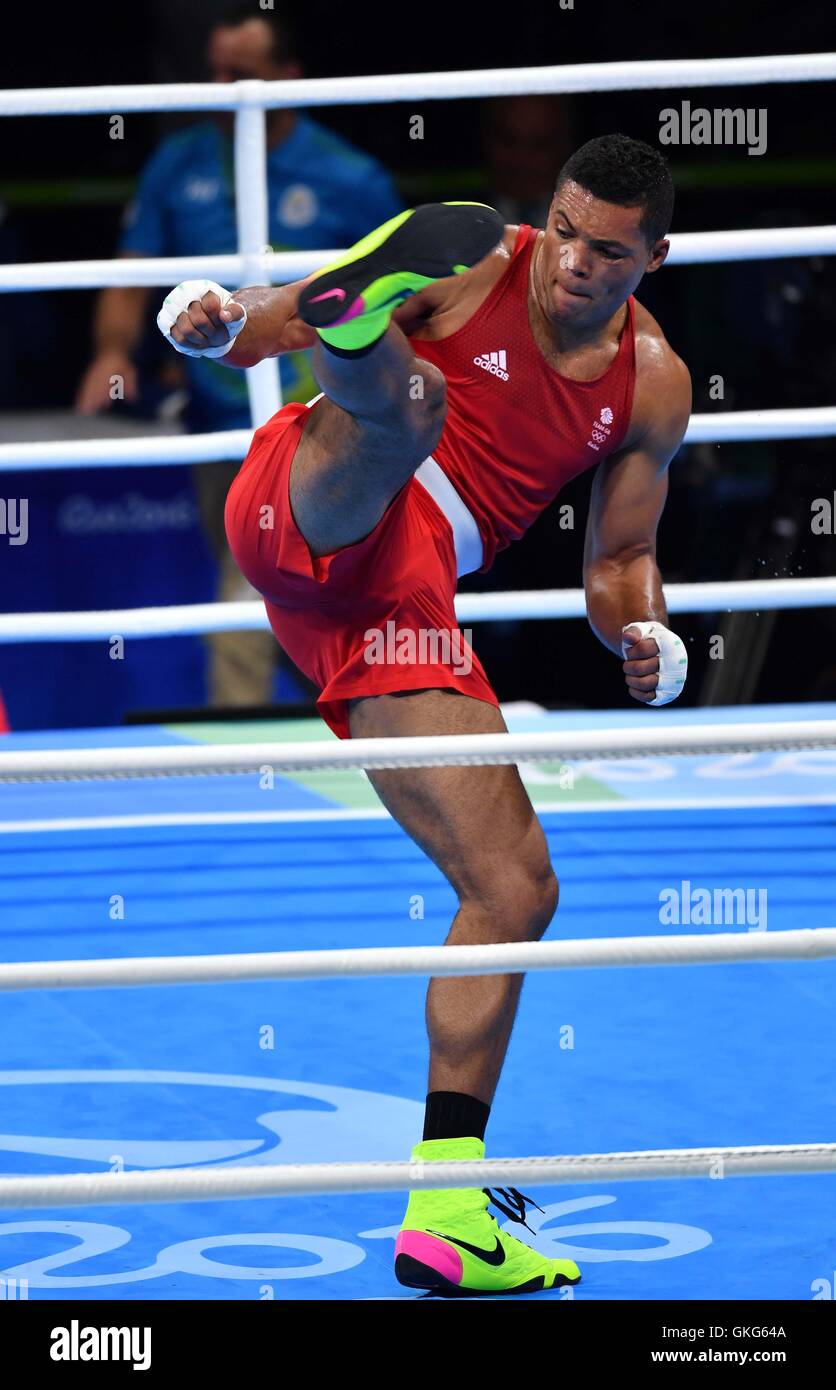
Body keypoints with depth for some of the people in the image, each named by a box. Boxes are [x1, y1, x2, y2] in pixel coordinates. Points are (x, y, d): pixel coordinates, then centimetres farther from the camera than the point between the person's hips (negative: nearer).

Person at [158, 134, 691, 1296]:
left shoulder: (652, 388, 15)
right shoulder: (466, 254, 3)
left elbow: (619, 559, 22)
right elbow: (281, 316, 4)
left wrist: (641, 633, 0)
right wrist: (221, 325, -19)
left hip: (397, 609, 5)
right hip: (312, 508, -5)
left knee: (515, 891, -1)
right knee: (414, 399, -36)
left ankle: (444, 1205, 2)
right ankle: (363, 334, -75)